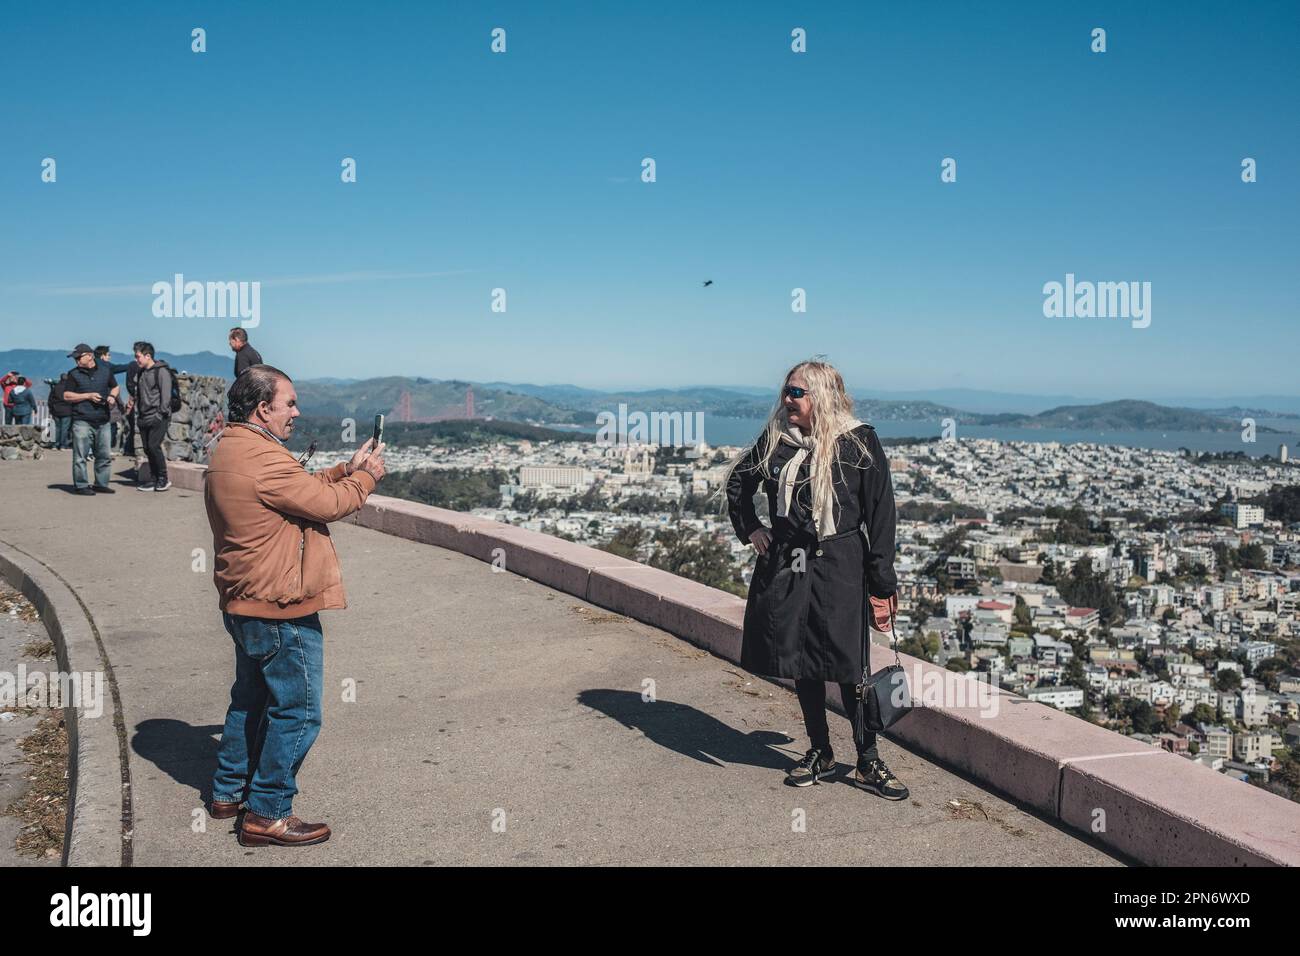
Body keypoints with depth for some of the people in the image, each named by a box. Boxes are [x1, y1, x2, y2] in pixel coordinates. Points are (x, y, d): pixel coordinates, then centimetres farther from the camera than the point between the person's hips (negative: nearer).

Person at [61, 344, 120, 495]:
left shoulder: (105, 370, 10)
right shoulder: (74, 374, 2)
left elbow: (115, 387, 23)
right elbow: (66, 396, -1)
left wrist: (112, 396, 1)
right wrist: (88, 396, -11)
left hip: (102, 421, 3)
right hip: (82, 421, -3)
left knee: (105, 455, 8)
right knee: (80, 456, -4)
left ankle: (101, 484, 19)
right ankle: (81, 485, 3)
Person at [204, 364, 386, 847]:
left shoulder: (229, 451, 11)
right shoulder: (264, 458, -23)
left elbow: (302, 488, 13)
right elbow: (326, 503, -17)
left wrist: (346, 468, 7)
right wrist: (366, 476, -2)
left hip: (245, 604, 11)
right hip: (280, 609, -11)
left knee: (251, 698, 24)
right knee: (296, 713, 0)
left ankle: (229, 792, 36)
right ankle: (268, 815, 9)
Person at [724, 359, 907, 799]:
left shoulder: (859, 443, -7)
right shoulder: (775, 440, 4)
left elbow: (881, 516, -7)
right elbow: (738, 482, 22)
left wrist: (882, 586, -10)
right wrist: (749, 529, 11)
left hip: (839, 567, -4)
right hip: (785, 567, 4)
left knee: (848, 666, -2)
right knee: (801, 662, 11)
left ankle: (868, 762, 13)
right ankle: (819, 754, 26)